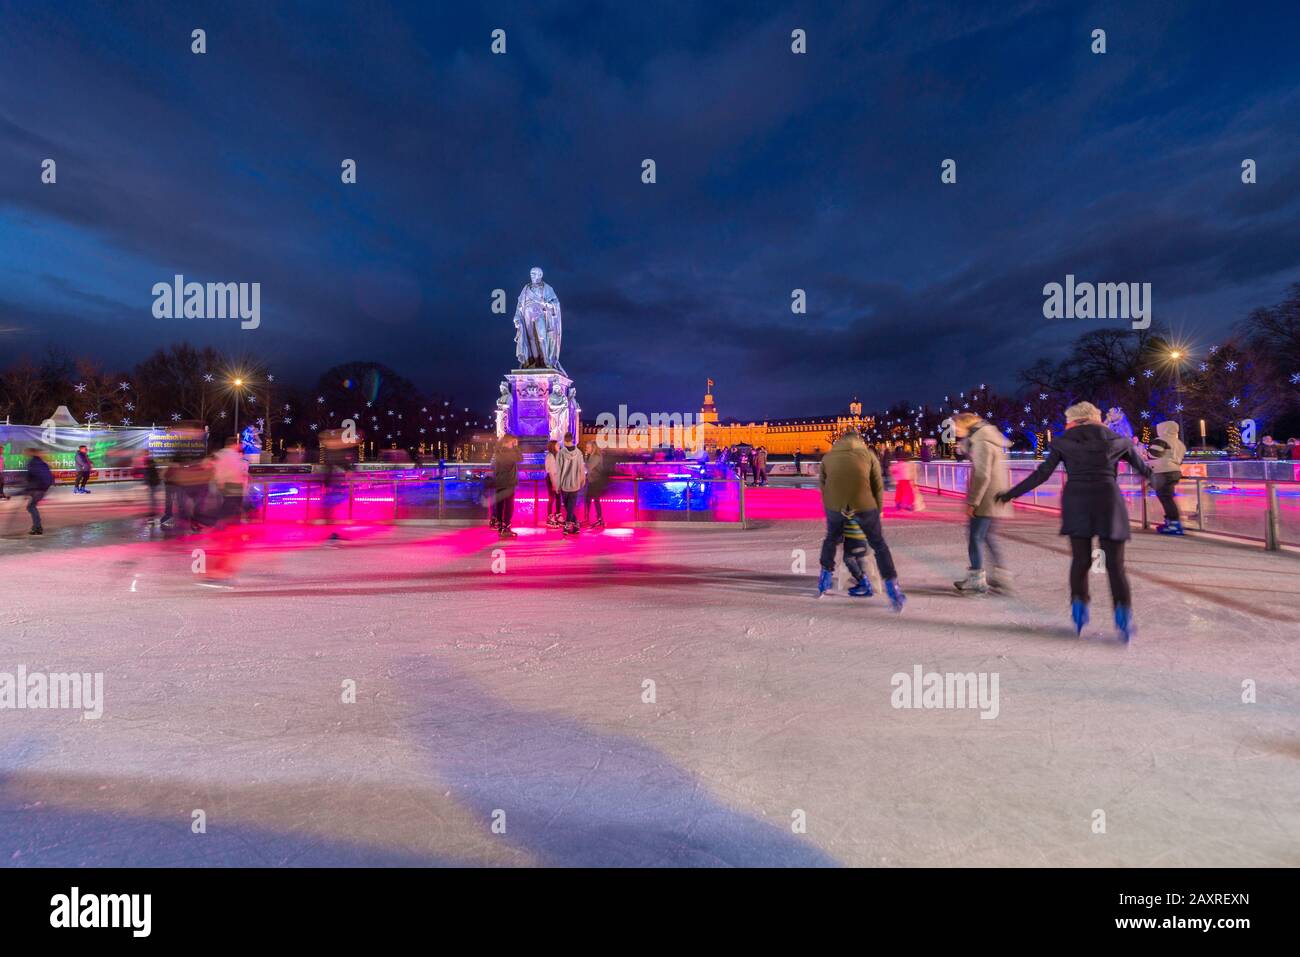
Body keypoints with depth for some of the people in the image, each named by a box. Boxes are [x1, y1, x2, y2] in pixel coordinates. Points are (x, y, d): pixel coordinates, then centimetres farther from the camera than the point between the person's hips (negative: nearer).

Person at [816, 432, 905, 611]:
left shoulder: (828, 456, 23)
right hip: (863, 505, -1)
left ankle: (826, 577, 29)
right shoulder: (868, 454, 17)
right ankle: (892, 588, 9)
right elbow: (878, 486, 14)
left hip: (834, 505, 2)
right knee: (879, 544, 14)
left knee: (832, 538, 28)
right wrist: (877, 511, 24)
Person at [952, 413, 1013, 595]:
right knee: (987, 536, 18)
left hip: (985, 500, -10)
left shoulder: (980, 442, -15)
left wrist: (972, 501, -19)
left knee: (975, 537, -2)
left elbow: (982, 475, -21)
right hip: (996, 499, 10)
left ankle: (977, 581, 4)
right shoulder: (990, 436, 15)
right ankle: (1000, 576, 22)